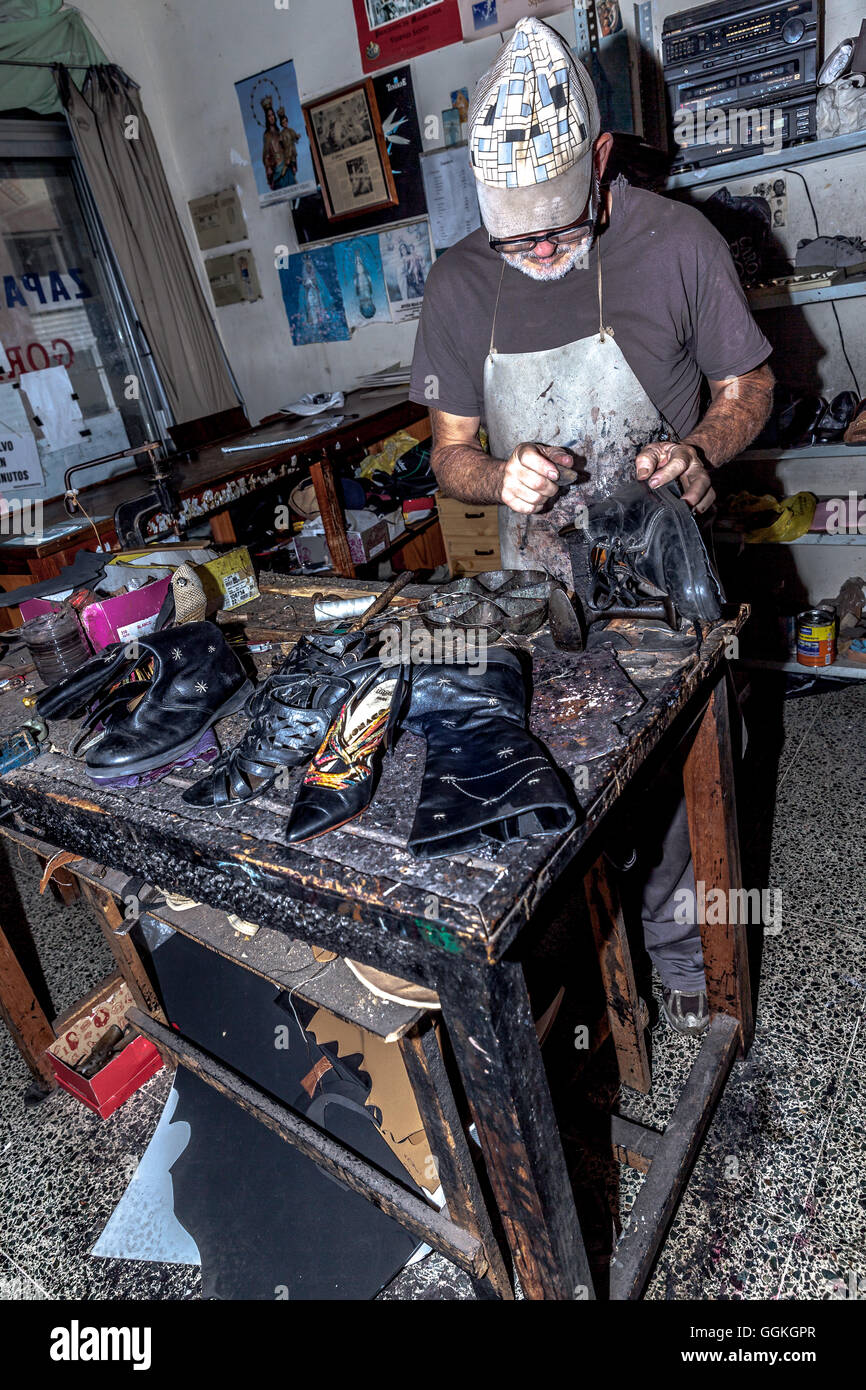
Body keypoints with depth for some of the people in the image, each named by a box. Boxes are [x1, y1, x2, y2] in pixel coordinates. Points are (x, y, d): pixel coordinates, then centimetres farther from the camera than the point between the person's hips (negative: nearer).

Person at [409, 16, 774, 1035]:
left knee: (674, 778, 10)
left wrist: (700, 449, -19)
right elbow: (450, 453, 4)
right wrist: (501, 477, -20)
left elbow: (747, 388, 4)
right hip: (538, 585, 2)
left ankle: (677, 952, 37)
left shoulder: (678, 243, -6)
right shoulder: (461, 283, -1)